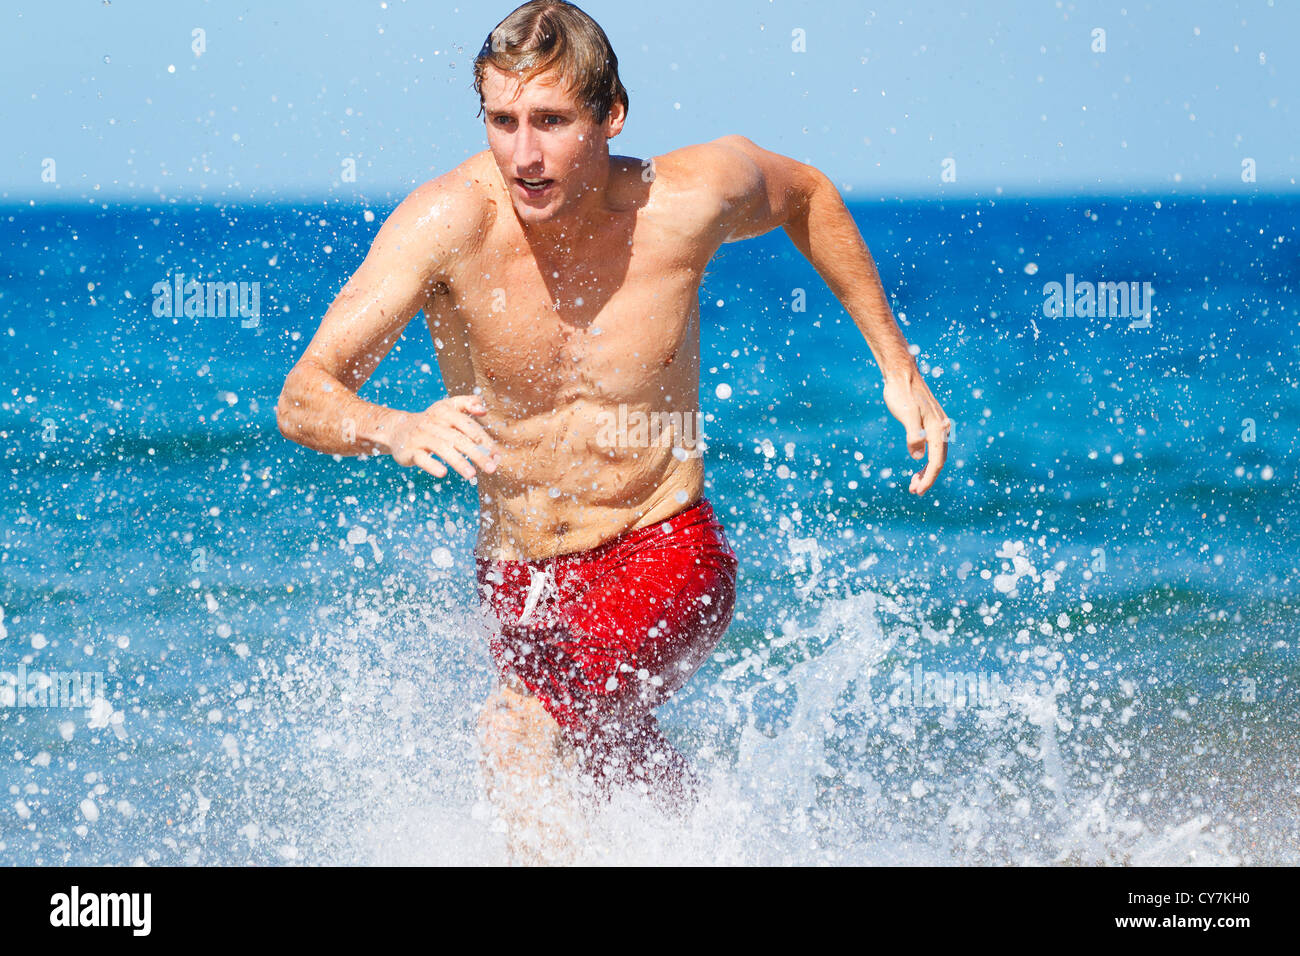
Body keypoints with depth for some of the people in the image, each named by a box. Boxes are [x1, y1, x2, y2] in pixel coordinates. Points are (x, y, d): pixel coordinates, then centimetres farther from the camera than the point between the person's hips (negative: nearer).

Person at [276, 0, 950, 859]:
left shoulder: (688, 200, -17)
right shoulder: (451, 221, -21)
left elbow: (805, 193, 8)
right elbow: (303, 399, -26)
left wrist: (898, 367, 8)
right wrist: (396, 429, -48)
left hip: (665, 557, -3)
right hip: (519, 585, 3)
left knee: (518, 736, -26)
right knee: (661, 803, 21)